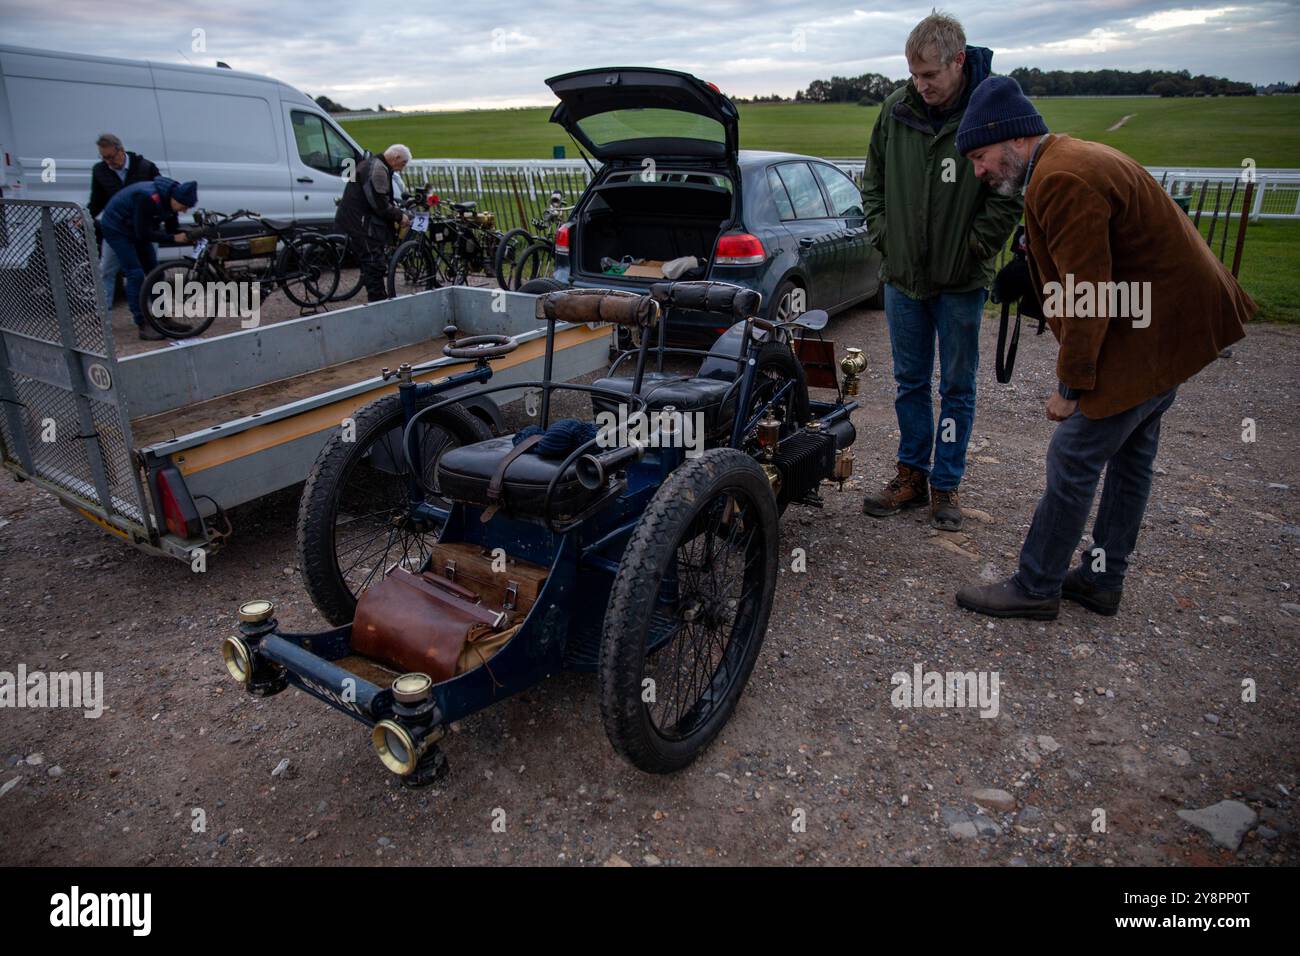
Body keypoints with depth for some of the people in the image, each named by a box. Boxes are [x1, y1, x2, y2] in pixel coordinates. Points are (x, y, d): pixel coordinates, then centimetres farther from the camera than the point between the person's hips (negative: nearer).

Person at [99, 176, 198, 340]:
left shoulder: (169, 199, -11)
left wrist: (187, 236, -21)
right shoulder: (148, 198, -35)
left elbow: (172, 229, -2)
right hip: (116, 228, -8)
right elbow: (143, 234, -32)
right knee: (136, 275, -14)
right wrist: (174, 237, -34)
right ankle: (143, 326, -12)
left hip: (136, 229, 8)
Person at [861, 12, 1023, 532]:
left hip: (962, 282, -3)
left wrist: (972, 249, -10)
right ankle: (912, 474, 25)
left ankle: (946, 484, 19)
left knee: (958, 387, 7)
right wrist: (883, 235, 4)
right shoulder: (896, 108, 0)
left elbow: (1011, 196, -7)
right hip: (902, 275, 4)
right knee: (910, 382, 12)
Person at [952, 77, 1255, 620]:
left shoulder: (1062, 180, -23)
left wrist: (1070, 386, -17)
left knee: (1072, 461, -4)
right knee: (1130, 453, 17)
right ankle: (1103, 579, 31)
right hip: (1175, 320, 11)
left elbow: (1087, 297, -24)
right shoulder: (1073, 161, 12)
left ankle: (1035, 589, 8)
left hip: (1149, 334, -11)